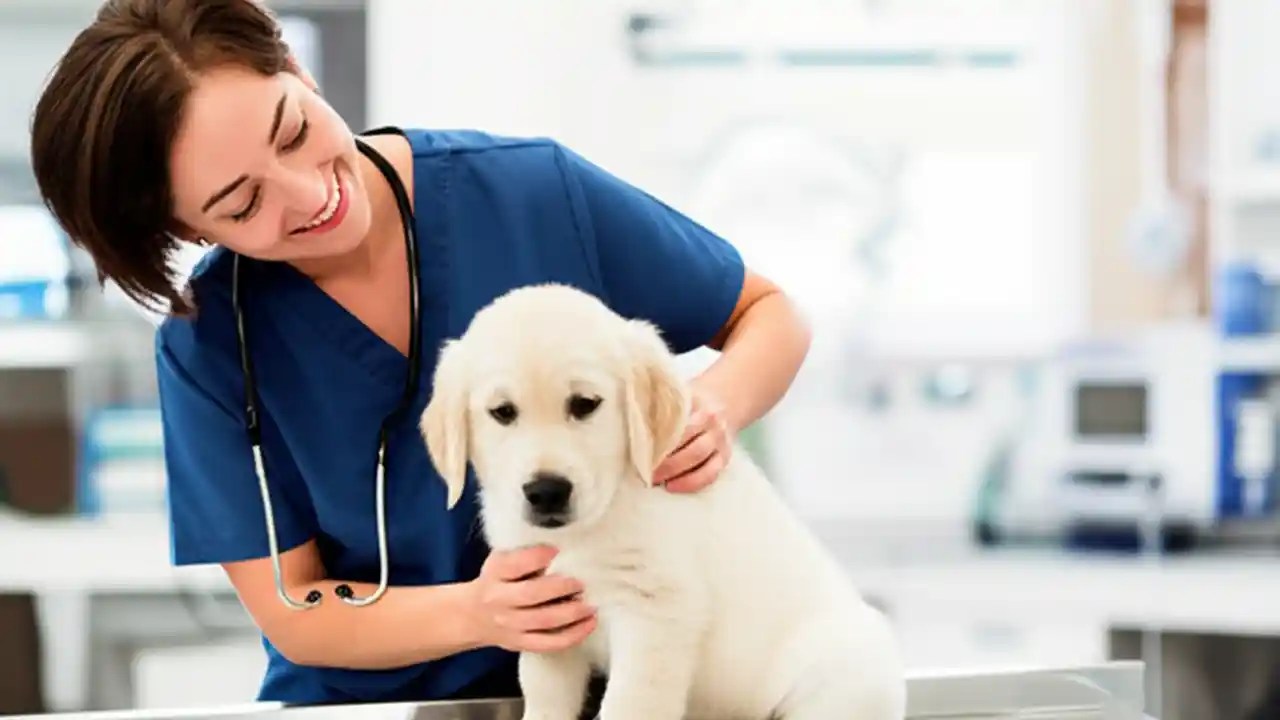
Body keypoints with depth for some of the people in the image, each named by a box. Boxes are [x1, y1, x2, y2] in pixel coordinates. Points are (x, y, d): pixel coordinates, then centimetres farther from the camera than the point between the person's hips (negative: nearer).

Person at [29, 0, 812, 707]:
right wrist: (476, 613, -25)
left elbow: (770, 314, 1)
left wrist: (716, 401, -22)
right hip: (364, 697, 0)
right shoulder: (208, 343, -11)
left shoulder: (533, 191, -12)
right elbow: (289, 612, -6)